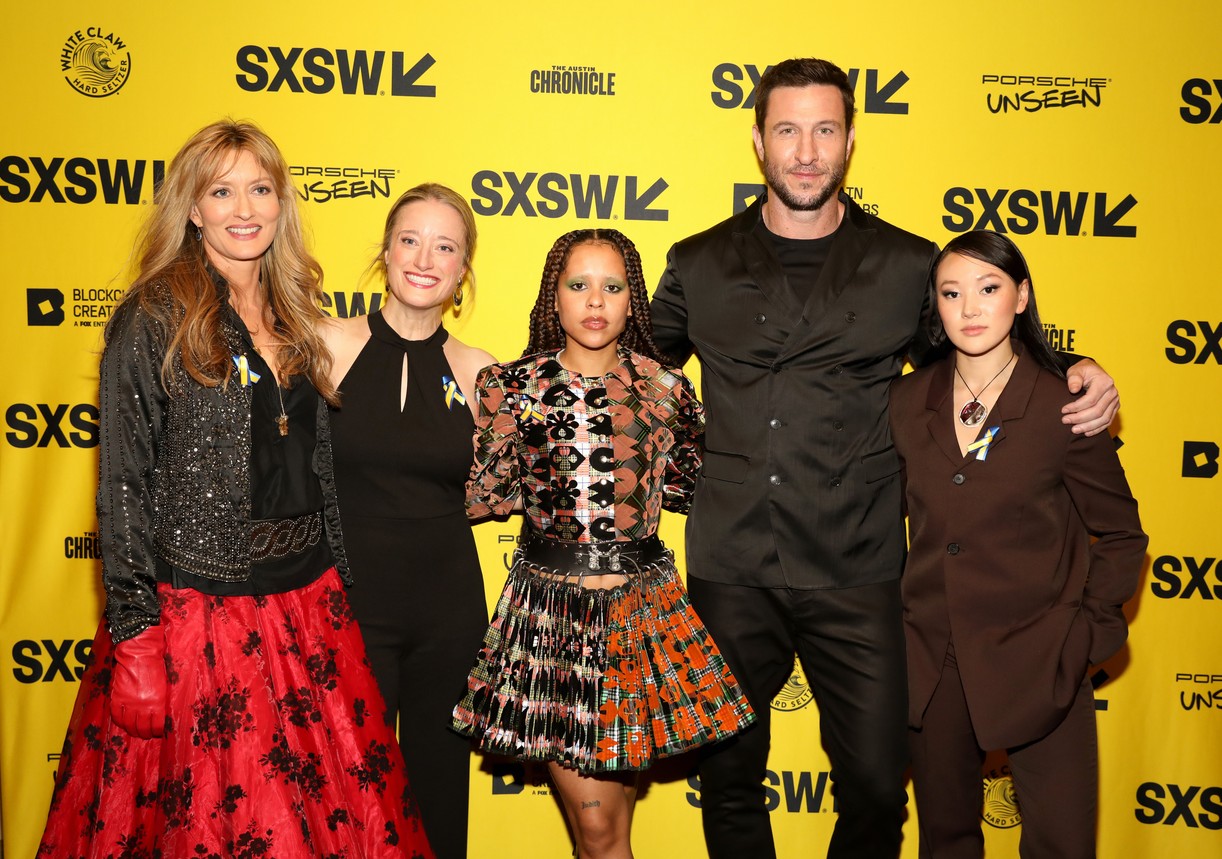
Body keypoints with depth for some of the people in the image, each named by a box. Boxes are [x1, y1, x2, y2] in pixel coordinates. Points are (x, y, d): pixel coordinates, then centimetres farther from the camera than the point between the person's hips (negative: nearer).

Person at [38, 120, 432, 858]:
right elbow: (124, 484, -8)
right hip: (197, 610, -5)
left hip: (307, 605, 5)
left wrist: (337, 583, 15)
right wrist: (135, 633, -11)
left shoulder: (293, 317, 11)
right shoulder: (153, 318, -6)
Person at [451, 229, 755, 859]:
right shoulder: (513, 386, 0)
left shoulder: (665, 388, 1)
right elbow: (482, 498, -3)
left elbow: (687, 487, 12)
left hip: (642, 609, 1)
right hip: (550, 609, -1)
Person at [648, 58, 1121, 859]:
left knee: (877, 787, 6)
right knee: (729, 777, 14)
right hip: (730, 571, 1)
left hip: (855, 579, -1)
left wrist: (1075, 376, -2)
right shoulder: (699, 265, 6)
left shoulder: (910, 266, 3)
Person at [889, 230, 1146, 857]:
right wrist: (899, 607, 4)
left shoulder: (1064, 406, -8)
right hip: (931, 661, 3)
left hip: (1035, 664, -3)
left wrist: (1084, 633, -5)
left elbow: (1121, 534, 1)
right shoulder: (908, 401, 2)